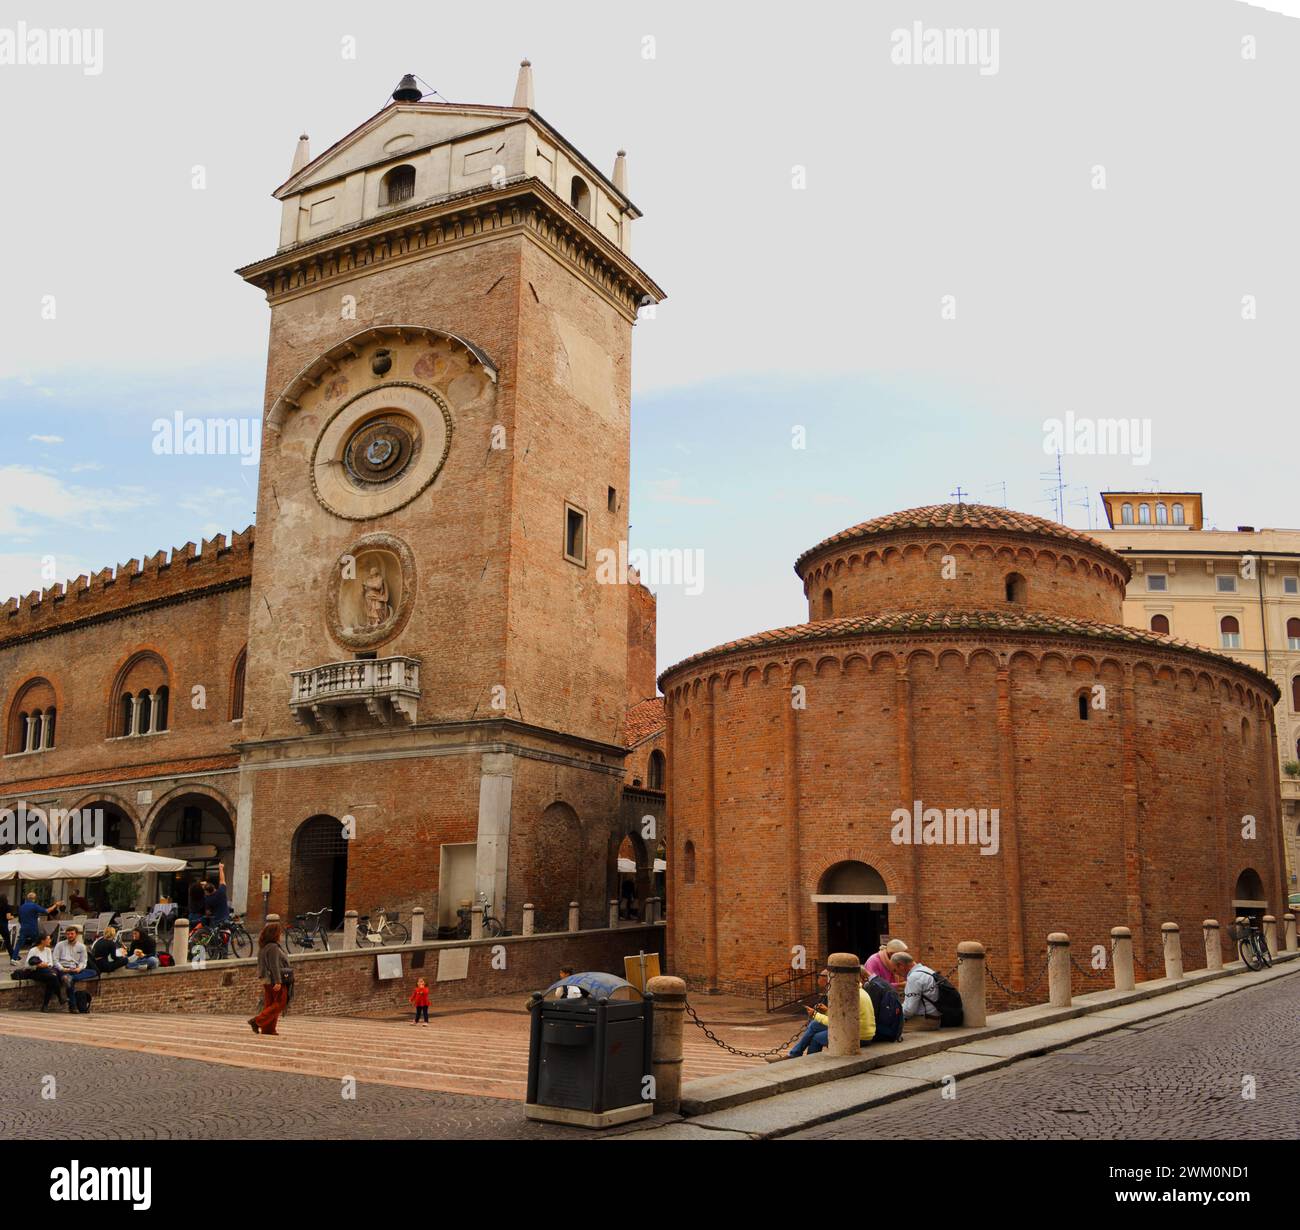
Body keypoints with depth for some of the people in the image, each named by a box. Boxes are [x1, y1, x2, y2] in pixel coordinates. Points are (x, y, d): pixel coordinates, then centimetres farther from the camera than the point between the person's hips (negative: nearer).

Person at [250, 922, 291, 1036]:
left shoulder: (263, 947, 13)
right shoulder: (273, 947, -16)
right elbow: (274, 965, -21)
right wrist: (278, 982, -23)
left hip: (266, 980, 10)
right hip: (274, 980, -10)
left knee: (269, 1004, 11)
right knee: (279, 1003, -4)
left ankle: (267, 1029, 11)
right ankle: (257, 1021, -12)